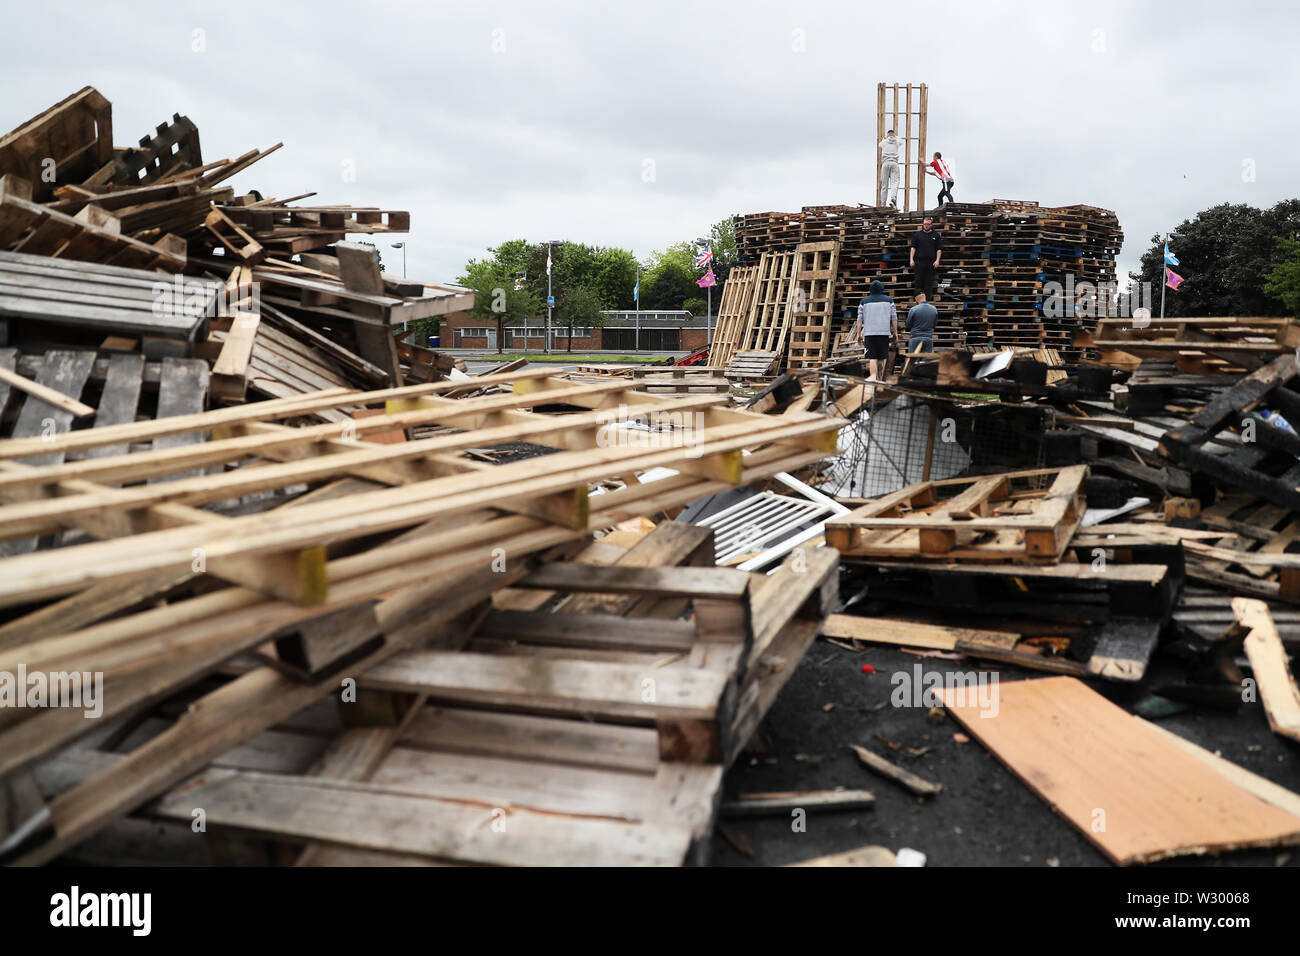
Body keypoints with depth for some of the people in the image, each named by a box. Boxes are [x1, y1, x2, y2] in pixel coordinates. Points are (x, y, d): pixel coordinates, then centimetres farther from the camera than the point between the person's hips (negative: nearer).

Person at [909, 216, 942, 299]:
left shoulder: (936, 235, 7)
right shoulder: (917, 234, 8)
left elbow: (939, 249, 5)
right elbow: (913, 247, 5)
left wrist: (937, 260, -6)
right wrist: (911, 259, -4)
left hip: (931, 262, 0)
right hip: (919, 261, 0)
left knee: (929, 282, 2)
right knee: (918, 280, 0)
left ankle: (928, 298, 7)